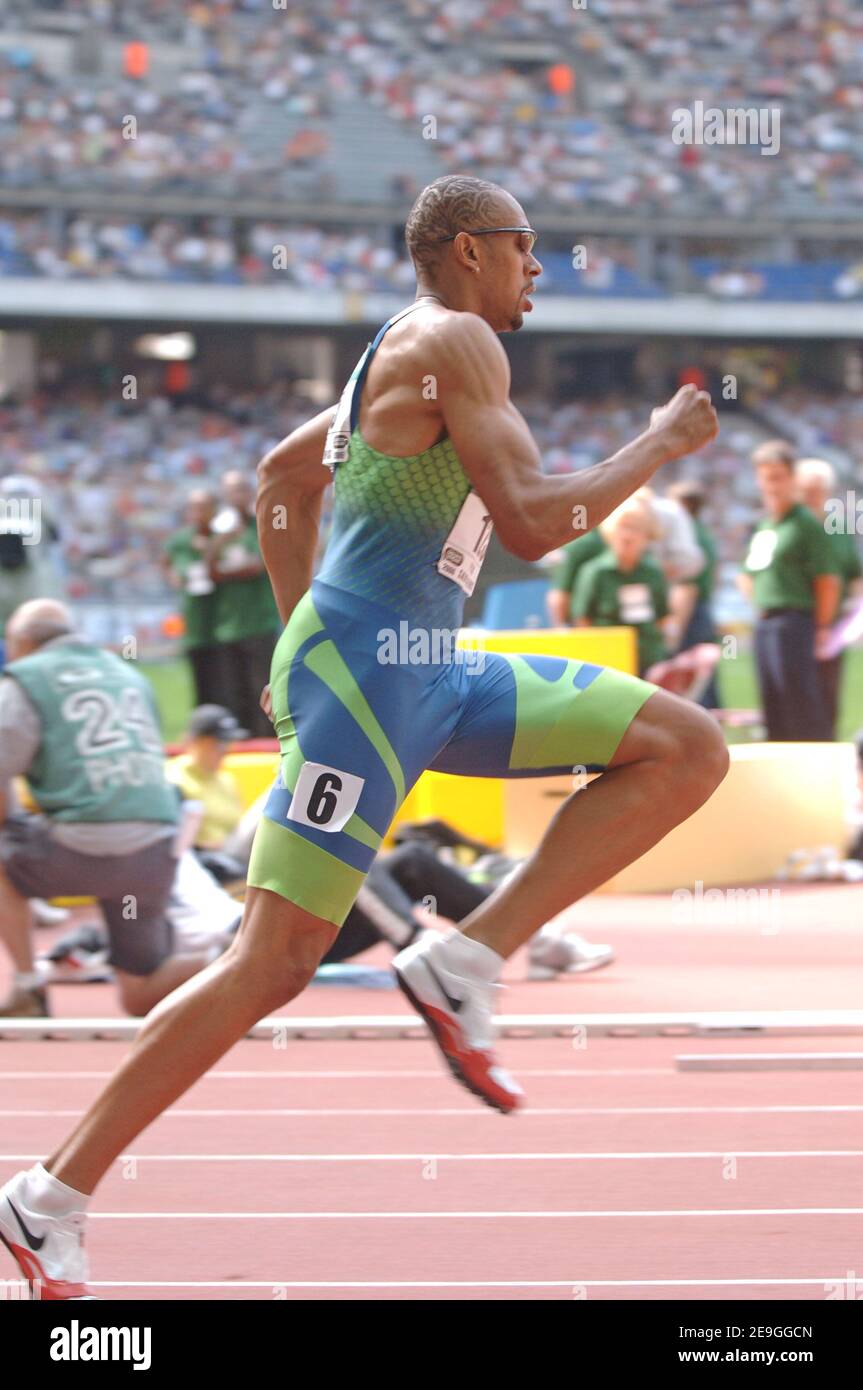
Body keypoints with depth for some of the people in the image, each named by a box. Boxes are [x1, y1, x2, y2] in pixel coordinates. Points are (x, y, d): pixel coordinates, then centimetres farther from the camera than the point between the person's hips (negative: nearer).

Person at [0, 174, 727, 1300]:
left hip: (428, 678, 10)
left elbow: (281, 474, 32)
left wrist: (299, 629, 31)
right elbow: (531, 524, -19)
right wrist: (662, 444, -7)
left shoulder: (408, 356, 20)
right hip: (361, 669, -10)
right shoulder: (453, 341, -10)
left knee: (689, 750, 2)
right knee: (272, 965, -12)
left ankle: (464, 962, -4)